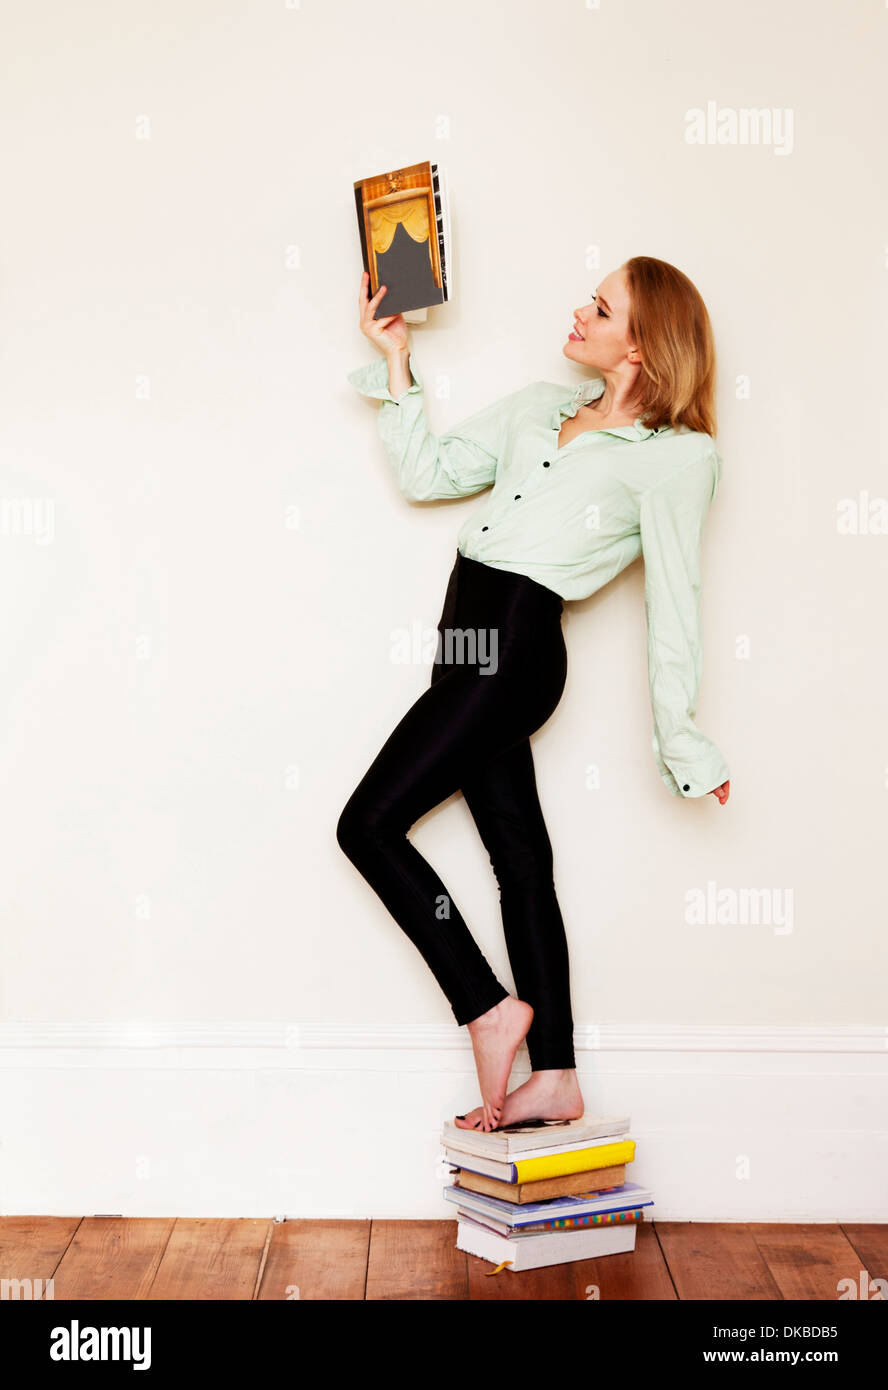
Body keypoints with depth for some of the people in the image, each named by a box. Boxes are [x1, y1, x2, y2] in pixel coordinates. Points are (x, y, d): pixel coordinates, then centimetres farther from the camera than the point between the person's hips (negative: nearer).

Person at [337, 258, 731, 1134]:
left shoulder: (676, 456, -2)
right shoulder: (538, 406, 18)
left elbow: (673, 602, -4)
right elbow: (426, 475, 16)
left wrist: (678, 736, -5)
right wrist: (395, 362, 14)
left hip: (515, 641, -7)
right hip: (477, 636, 7)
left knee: (368, 825, -8)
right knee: (519, 850, 7)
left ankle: (488, 1007, 5)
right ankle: (554, 1078, 14)